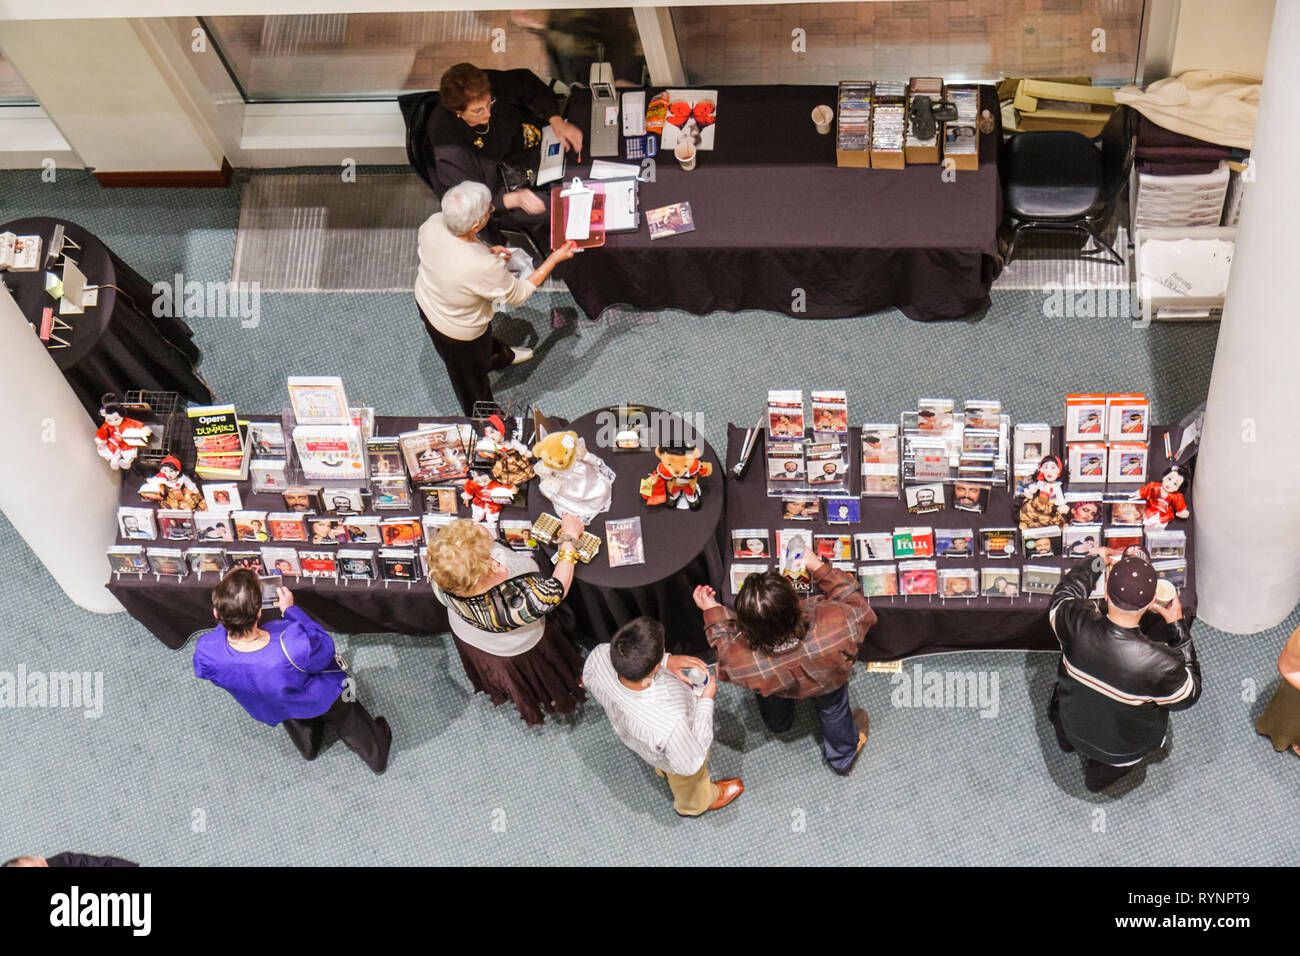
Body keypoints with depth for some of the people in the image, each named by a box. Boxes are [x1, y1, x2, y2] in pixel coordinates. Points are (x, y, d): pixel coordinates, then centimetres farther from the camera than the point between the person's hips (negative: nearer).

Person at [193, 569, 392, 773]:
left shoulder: (205, 651, -40)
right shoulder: (295, 648, -50)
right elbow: (325, 648, -24)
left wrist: (228, 617, -14)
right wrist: (290, 609, -17)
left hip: (270, 710, 2)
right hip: (319, 699, -2)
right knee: (349, 721, 34)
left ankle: (309, 749, 70)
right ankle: (377, 757, 61)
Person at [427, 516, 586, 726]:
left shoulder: (439, 585, -39)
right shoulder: (519, 601, -50)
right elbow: (558, 589, -29)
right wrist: (570, 539, -20)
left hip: (466, 638, 4)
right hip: (517, 652, -3)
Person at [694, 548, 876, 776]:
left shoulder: (741, 662, -48)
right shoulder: (837, 625, -53)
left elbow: (725, 647, -18)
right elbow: (857, 605, -26)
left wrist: (712, 612, -10)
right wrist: (819, 567, -24)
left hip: (778, 692, 0)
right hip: (830, 684, 0)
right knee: (833, 711, 36)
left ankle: (778, 724, 75)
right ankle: (844, 758, 66)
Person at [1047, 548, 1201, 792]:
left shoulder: (1075, 621, -35)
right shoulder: (1160, 664, -42)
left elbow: (1061, 597, -7)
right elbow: (1188, 695, -17)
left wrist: (1094, 561, 8)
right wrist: (1177, 626, -16)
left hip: (1073, 727, 2)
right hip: (1123, 748, -2)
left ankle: (1068, 743, 60)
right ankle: (1099, 775, 43)